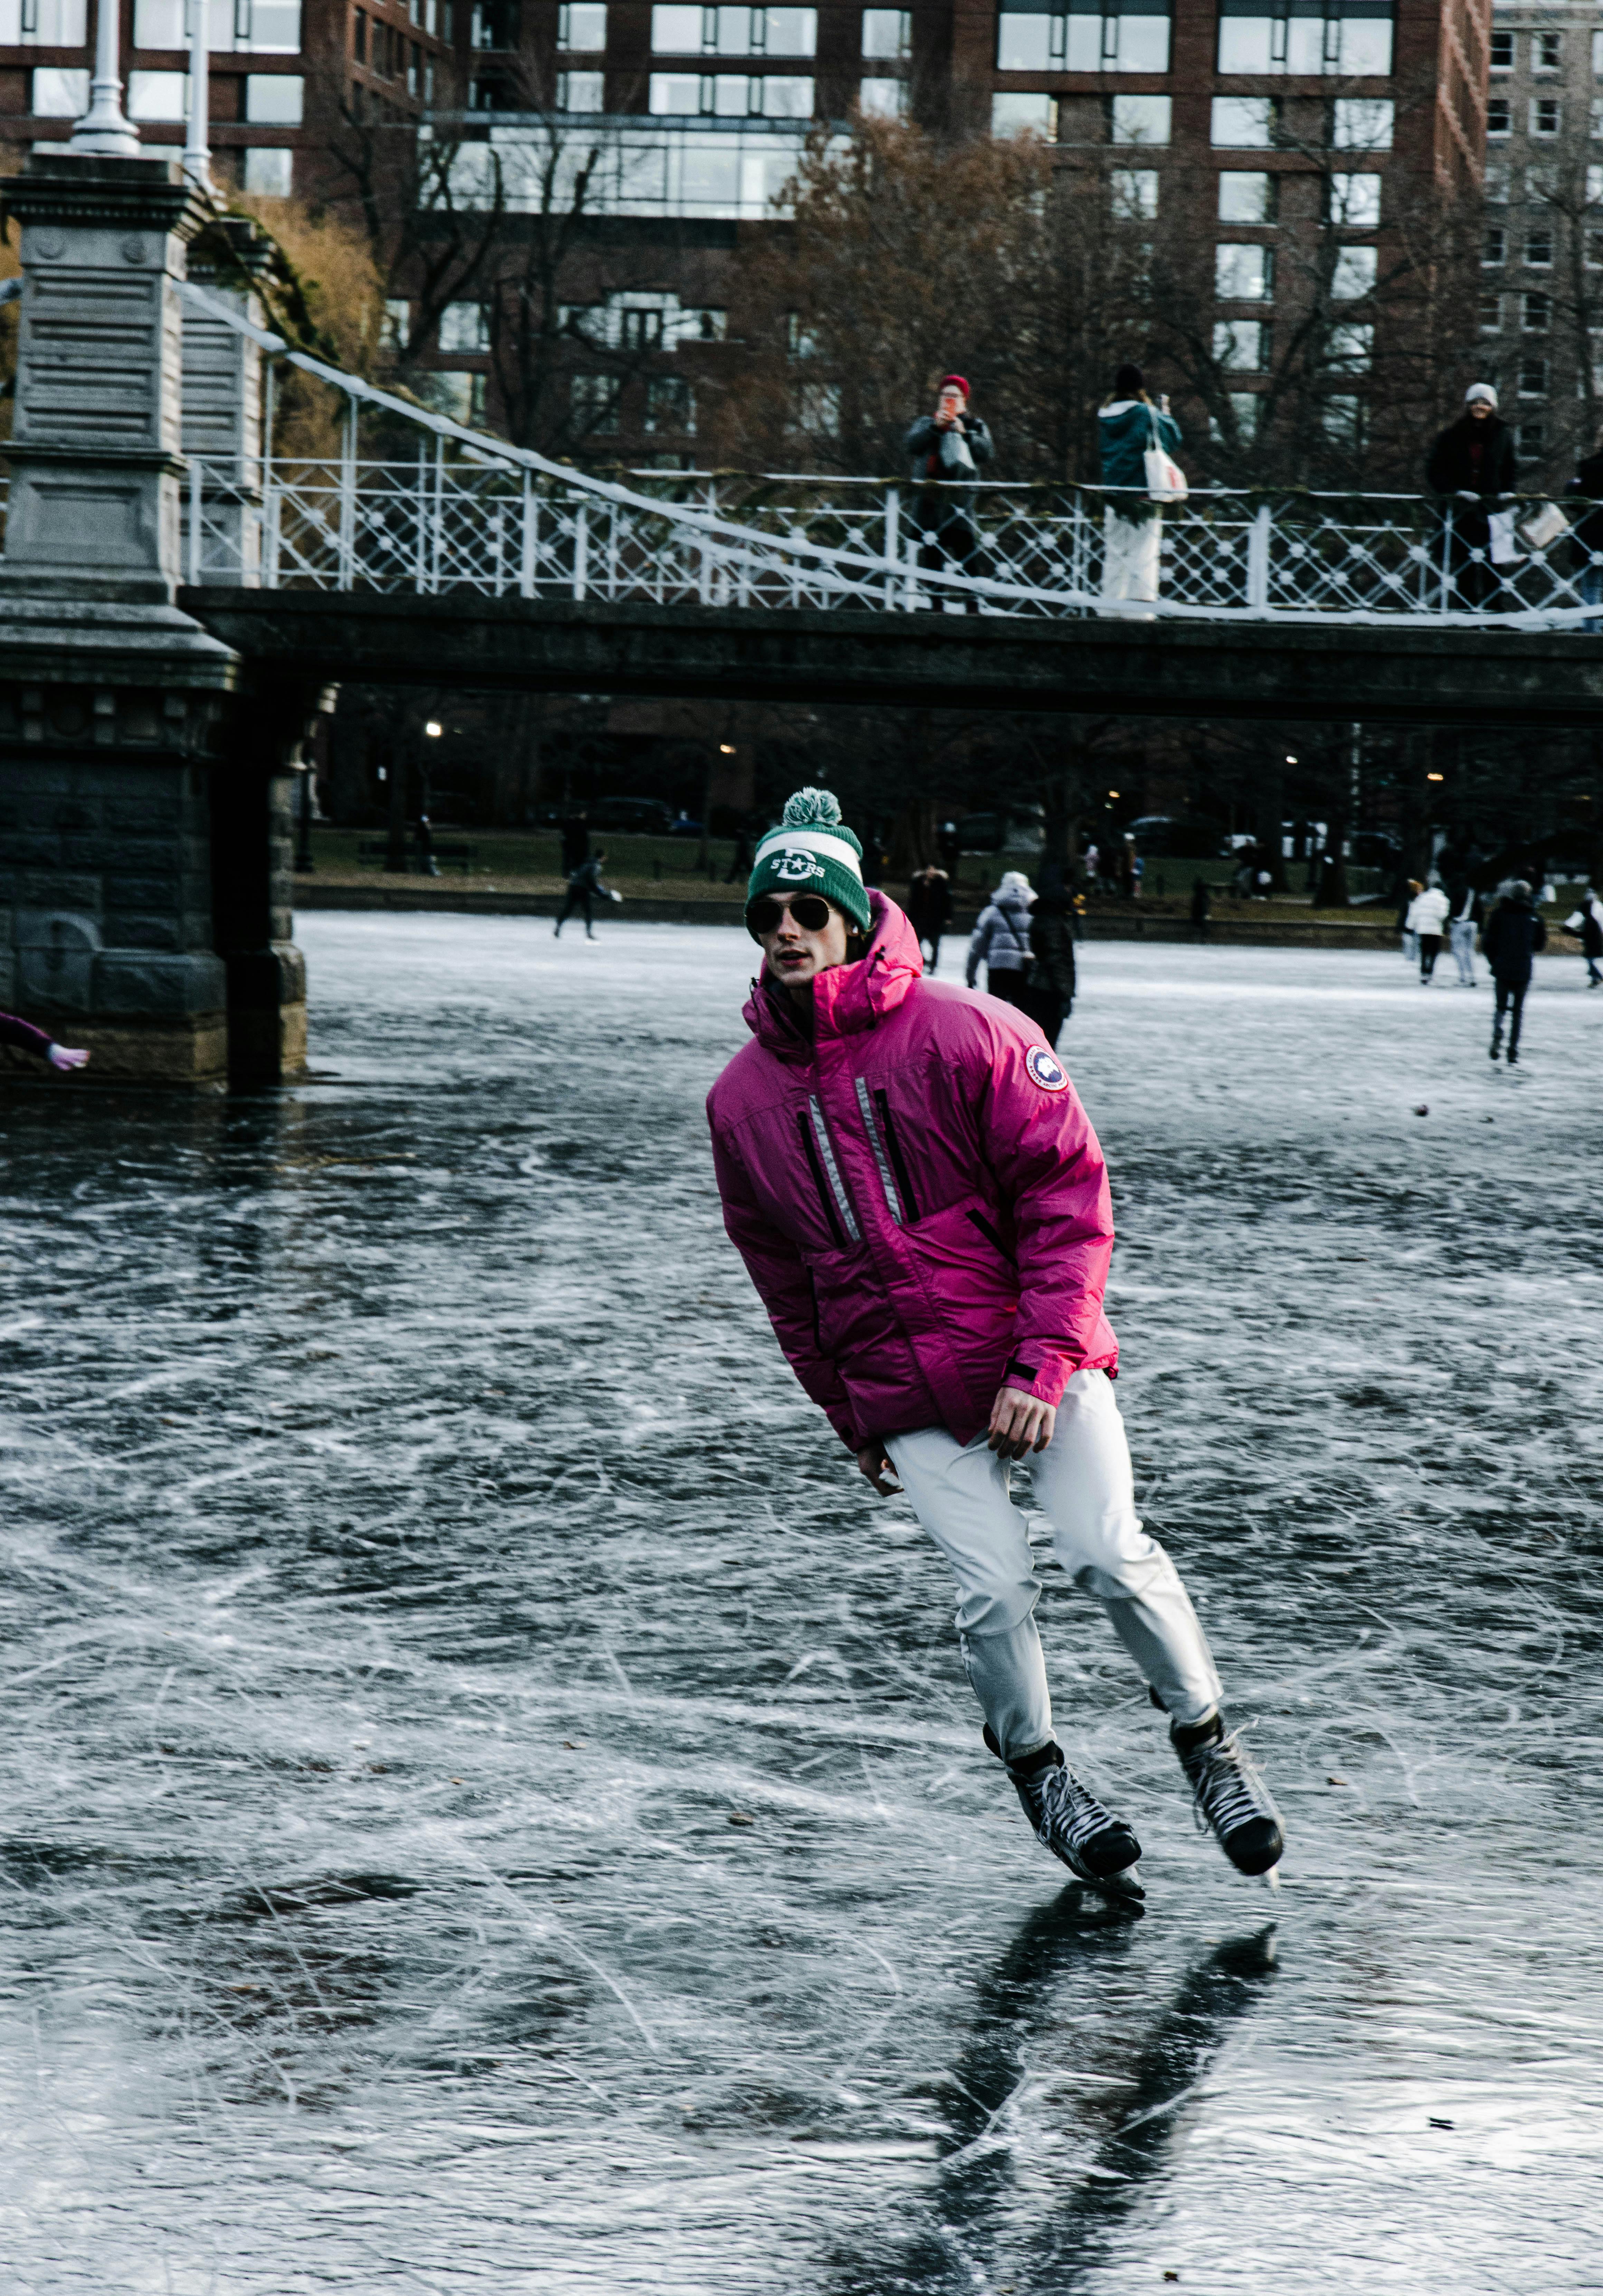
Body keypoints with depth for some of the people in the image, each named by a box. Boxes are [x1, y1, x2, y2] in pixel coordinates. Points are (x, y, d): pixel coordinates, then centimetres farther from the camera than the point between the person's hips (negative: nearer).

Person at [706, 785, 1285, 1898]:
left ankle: (1208, 1739, 13)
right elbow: (783, 1276, 14)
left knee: (1111, 1556, -10)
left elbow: (1069, 1196, -9)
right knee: (993, 1589, -9)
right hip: (905, 1391, 2)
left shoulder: (969, 1034, -10)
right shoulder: (743, 1098, 2)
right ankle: (1034, 1764, 17)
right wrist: (850, 1418, 17)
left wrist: (1042, 1366, -15)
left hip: (1040, 1357, -2)